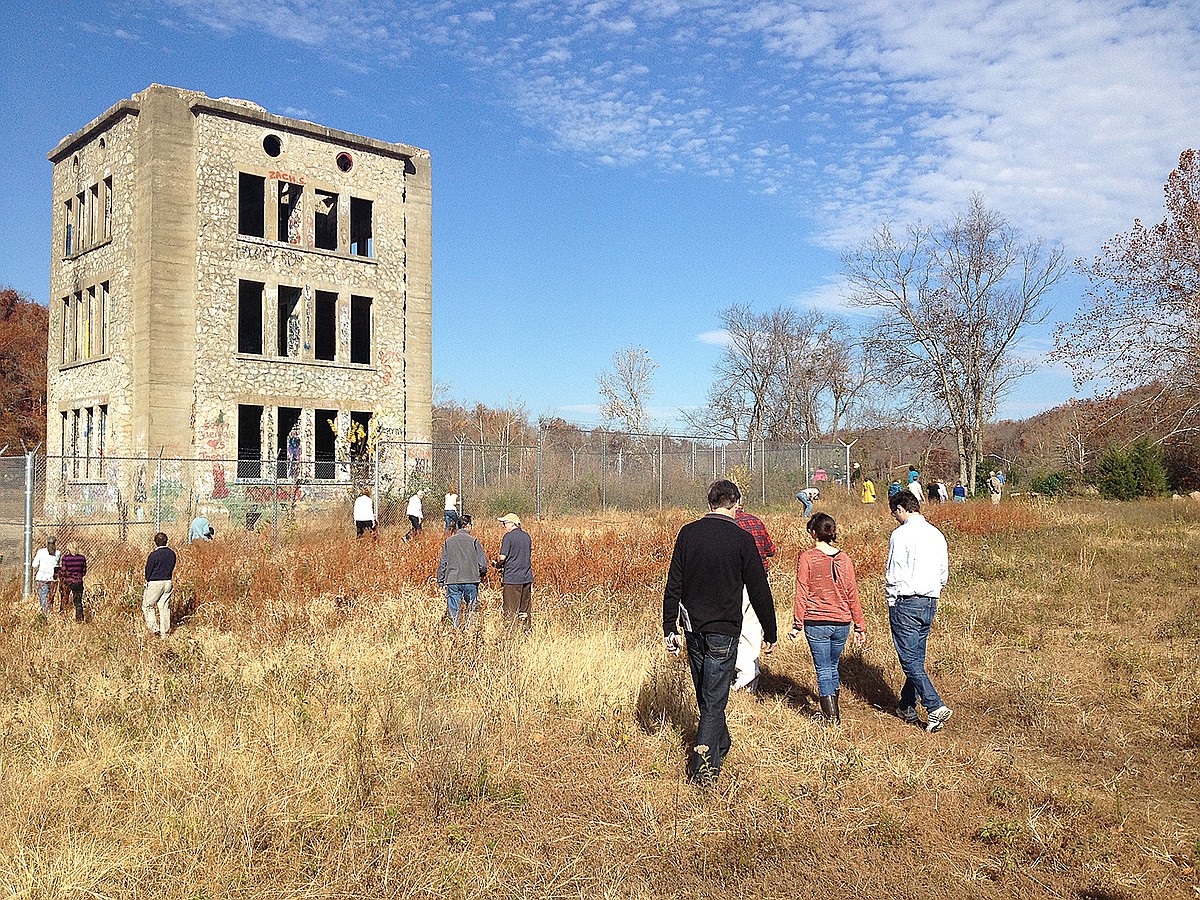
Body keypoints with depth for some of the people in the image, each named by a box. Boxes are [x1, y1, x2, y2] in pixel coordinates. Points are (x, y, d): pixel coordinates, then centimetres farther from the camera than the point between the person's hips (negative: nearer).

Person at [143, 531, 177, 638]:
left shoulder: (154, 555, -15)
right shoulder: (172, 553, 3)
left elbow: (148, 570, -7)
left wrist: (147, 580, 10)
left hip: (155, 583, -6)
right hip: (168, 582, 6)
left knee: (147, 605, 11)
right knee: (164, 607, 11)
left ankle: (154, 628, 1)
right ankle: (165, 632, 13)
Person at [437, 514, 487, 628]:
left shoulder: (448, 541, 5)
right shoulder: (473, 541, -3)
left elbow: (442, 563, 7)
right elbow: (482, 563, -4)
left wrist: (440, 581, 15)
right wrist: (482, 574, 16)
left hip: (452, 581, 2)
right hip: (470, 580, -2)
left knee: (453, 610, 5)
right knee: (471, 610, 11)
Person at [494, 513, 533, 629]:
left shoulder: (508, 536, -10)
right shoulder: (526, 536, 11)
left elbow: (502, 557, -16)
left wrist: (497, 564, 6)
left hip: (512, 578, -7)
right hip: (527, 577, 7)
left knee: (511, 610, -2)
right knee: (525, 609, 13)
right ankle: (527, 629, 15)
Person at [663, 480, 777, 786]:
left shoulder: (688, 533, 1)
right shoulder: (741, 538, -9)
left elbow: (673, 585, 2)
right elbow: (759, 589, -5)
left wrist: (670, 628, 8)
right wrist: (770, 632, 5)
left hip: (693, 628, 4)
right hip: (724, 630, -4)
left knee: (706, 695, 19)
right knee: (714, 699, 1)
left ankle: (720, 747, 36)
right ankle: (704, 763, -8)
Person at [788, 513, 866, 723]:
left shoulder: (806, 558, -9)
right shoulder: (845, 559, 0)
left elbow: (802, 594, -8)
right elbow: (852, 595, 4)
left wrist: (797, 624, -2)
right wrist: (860, 626, 11)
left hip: (816, 622, -4)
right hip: (842, 622, 4)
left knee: (823, 669, 5)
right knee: (833, 667, 20)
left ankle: (831, 716, 7)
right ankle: (834, 711, 31)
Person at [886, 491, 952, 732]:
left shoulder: (901, 534, -12)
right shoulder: (936, 534, 9)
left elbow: (893, 575, -13)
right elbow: (944, 574, 13)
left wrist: (892, 602, 0)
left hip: (905, 603, -7)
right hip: (930, 604, 7)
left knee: (910, 660, -3)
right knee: (917, 657, 15)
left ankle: (935, 707, -14)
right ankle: (907, 706, 25)